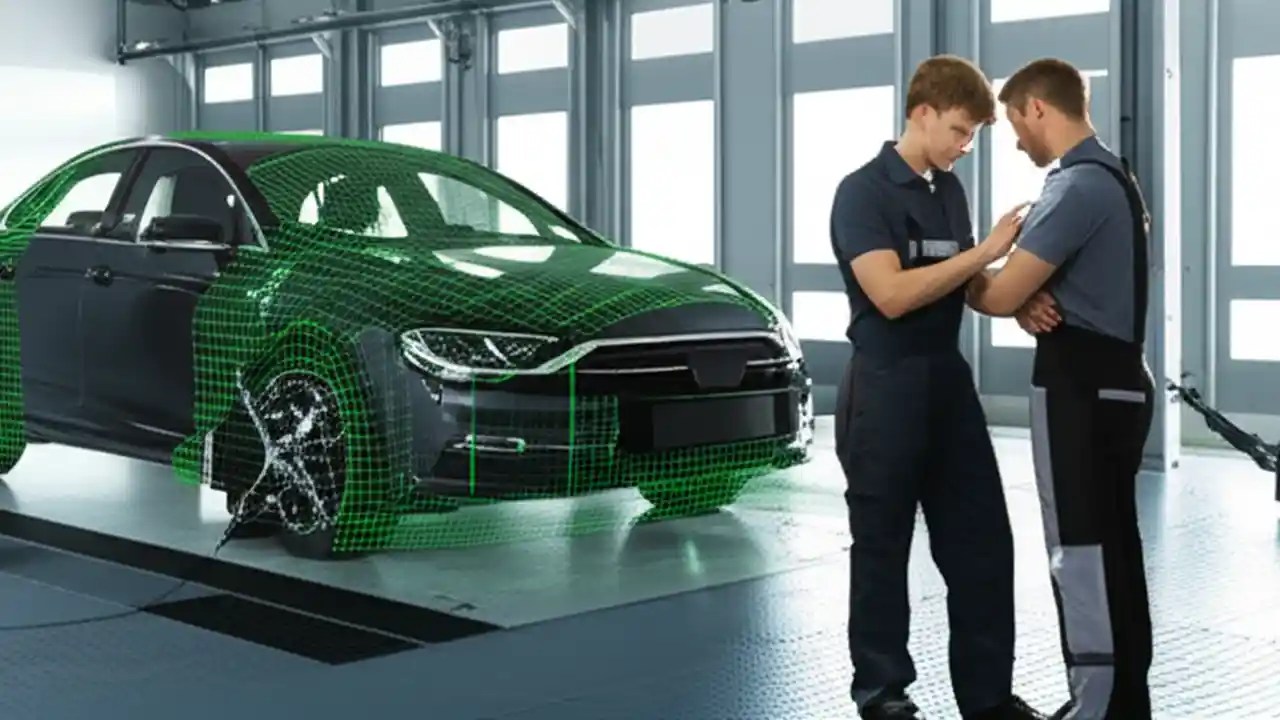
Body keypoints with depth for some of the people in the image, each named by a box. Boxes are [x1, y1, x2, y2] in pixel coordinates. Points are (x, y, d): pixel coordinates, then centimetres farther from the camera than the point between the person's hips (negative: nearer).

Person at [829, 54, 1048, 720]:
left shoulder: (951, 191, 12)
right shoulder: (863, 192, -11)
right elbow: (891, 294, -22)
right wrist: (985, 250, -20)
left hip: (949, 378, 7)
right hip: (885, 388, -7)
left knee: (982, 541, 8)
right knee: (882, 545, 4)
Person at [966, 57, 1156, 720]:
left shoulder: (1076, 186, -18)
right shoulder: (1114, 178, 16)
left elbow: (1002, 296, -18)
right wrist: (1029, 301, -4)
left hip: (1079, 390, -10)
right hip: (1117, 381, 10)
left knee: (1082, 552, -6)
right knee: (1115, 546, 14)